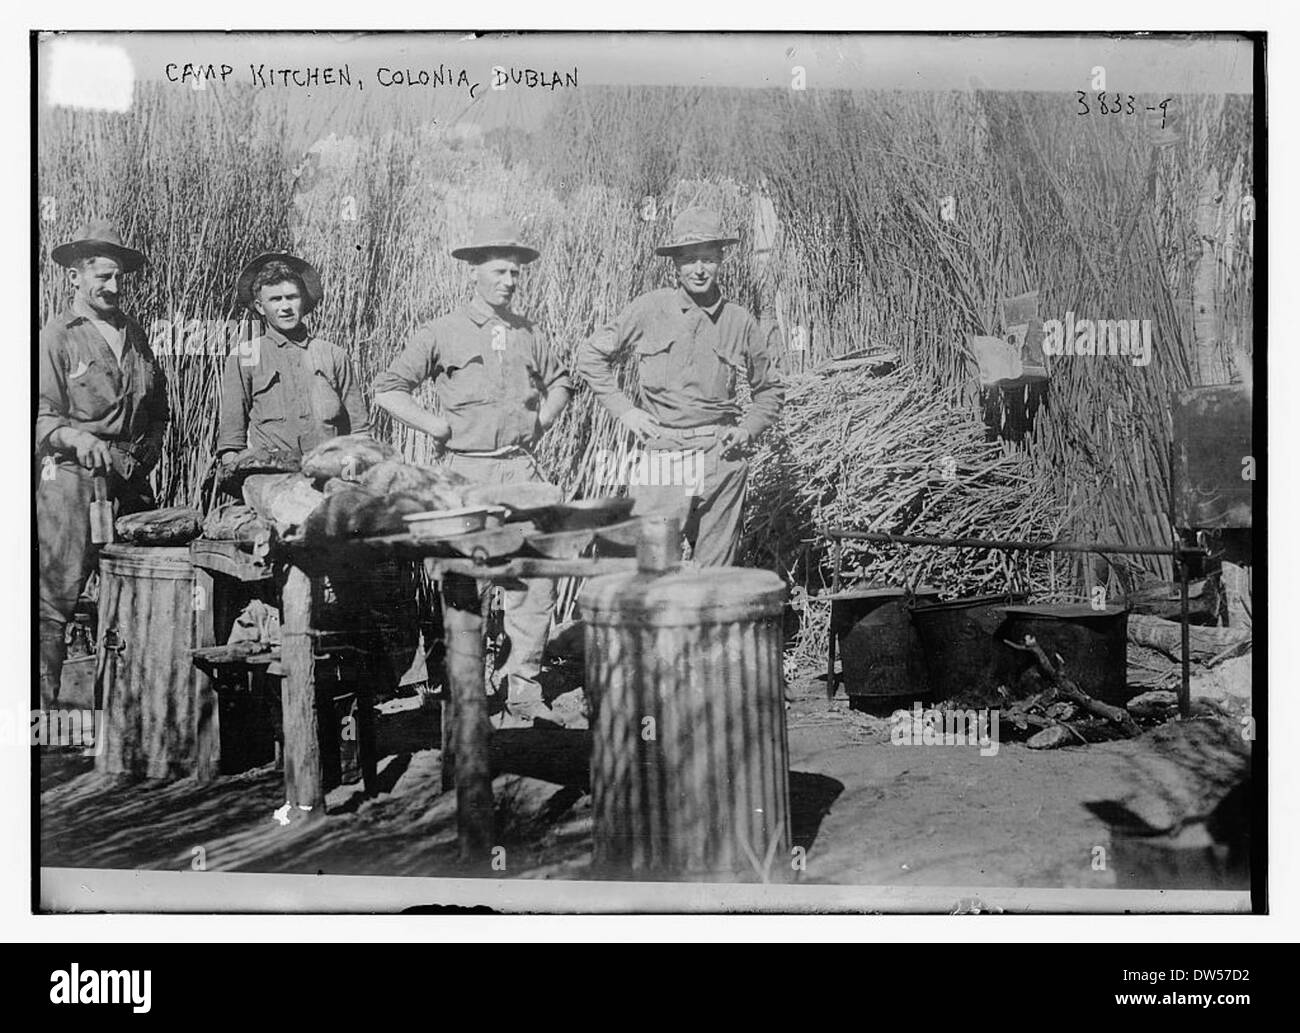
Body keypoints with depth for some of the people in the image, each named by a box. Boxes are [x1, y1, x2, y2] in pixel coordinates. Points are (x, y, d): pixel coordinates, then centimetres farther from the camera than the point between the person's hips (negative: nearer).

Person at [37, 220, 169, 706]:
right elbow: (40, 412, -10)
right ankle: (42, 703, 1)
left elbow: (157, 403, 28)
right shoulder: (56, 337, -3)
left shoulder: (133, 333, 17)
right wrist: (77, 438, -27)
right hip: (72, 480, -6)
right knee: (57, 596, -6)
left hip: (132, 482, 6)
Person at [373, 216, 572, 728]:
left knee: (538, 570, -7)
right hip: (465, 469, -3)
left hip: (520, 465, 4)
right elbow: (387, 389, 2)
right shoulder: (443, 334, 1)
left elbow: (559, 382, 31)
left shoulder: (528, 335, 13)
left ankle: (521, 686, 0)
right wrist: (438, 425, -5)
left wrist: (541, 421, 15)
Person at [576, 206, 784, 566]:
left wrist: (748, 430, 4)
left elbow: (770, 390, 21)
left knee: (715, 574, 7)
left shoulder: (739, 321, 7)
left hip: (722, 459, 2)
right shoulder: (651, 309, 1)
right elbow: (591, 354, 9)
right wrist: (626, 411, 1)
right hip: (663, 454, -2)